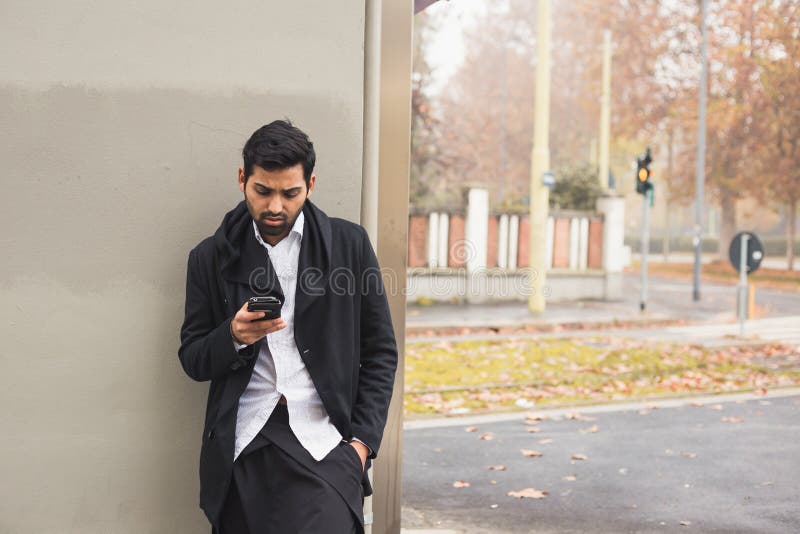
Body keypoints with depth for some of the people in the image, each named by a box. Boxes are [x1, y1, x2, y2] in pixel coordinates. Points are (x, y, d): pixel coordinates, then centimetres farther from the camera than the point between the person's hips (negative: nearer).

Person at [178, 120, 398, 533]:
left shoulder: (349, 244, 4)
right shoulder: (211, 257, 7)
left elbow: (380, 352, 6)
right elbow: (193, 360, 10)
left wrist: (363, 439, -3)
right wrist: (234, 336, -11)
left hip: (323, 440, -2)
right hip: (242, 448, 2)